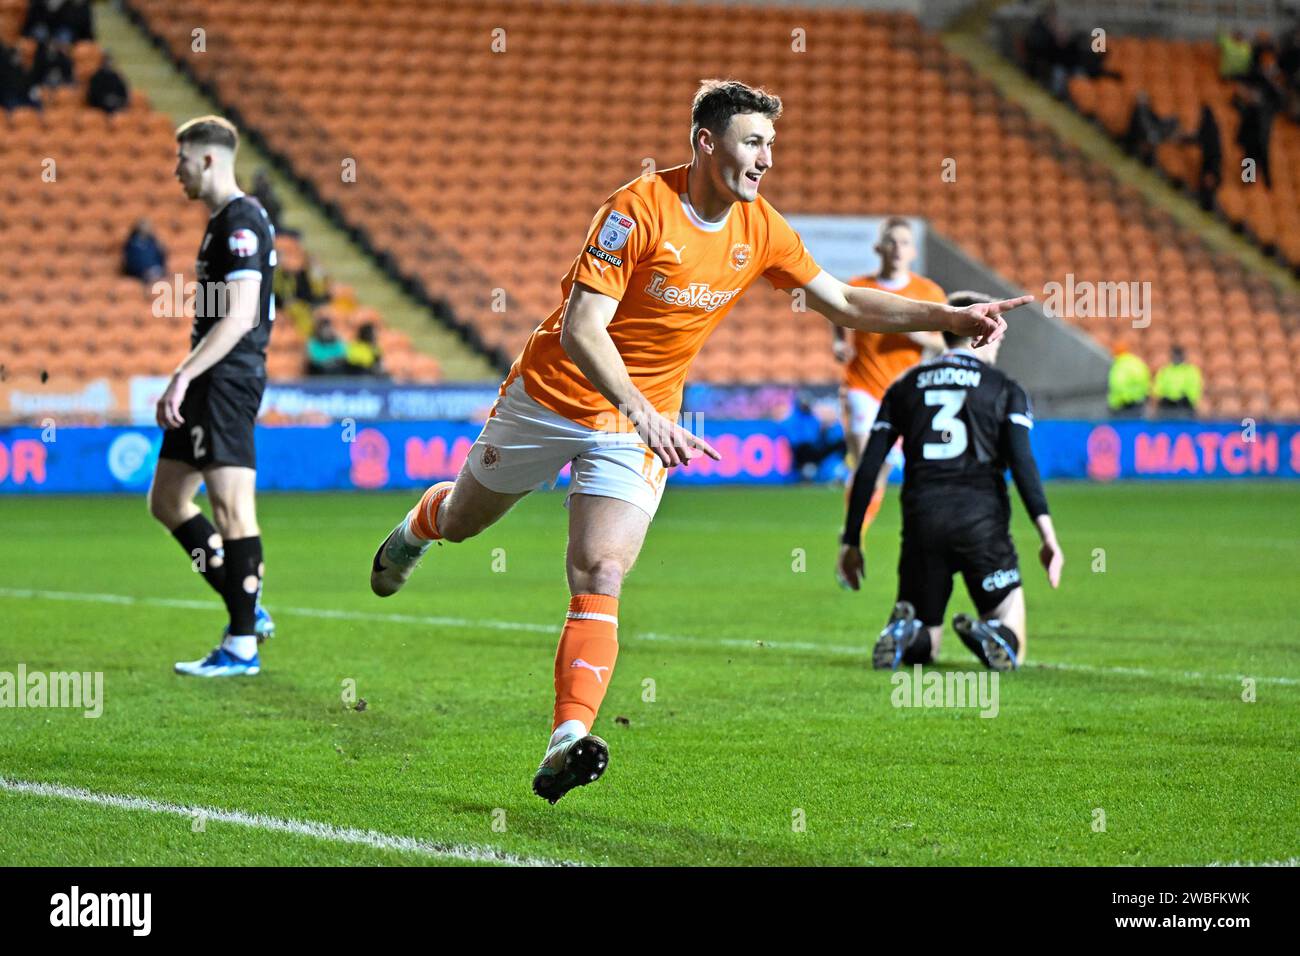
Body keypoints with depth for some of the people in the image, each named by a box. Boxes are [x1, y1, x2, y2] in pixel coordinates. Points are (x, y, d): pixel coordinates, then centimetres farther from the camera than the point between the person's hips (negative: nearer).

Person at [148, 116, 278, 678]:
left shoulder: (241, 220, -13)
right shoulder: (222, 221, 19)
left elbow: (239, 315, -21)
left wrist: (183, 376, -23)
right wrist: (184, 382, 24)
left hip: (228, 379, -11)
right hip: (210, 385, 11)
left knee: (232, 507, -10)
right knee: (167, 502, 13)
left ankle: (242, 646, -8)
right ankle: (248, 610, 16)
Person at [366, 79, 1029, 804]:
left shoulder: (761, 229, -6)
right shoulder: (639, 208, -23)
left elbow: (845, 303, 6)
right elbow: (582, 327, -28)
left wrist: (951, 317, -5)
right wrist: (640, 411, -41)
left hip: (641, 422, 2)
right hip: (553, 393, -2)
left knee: (600, 578, -16)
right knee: (465, 519, 20)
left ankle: (568, 743, -26)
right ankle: (421, 523, 58)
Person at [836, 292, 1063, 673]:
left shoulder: (905, 387, 17)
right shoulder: (1004, 389, 10)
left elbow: (868, 469, 12)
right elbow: (1022, 462, -7)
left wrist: (851, 542, 16)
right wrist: (1047, 534, -14)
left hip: (921, 523, 2)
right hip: (983, 520, -2)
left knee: (921, 650, 16)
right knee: (1011, 649, 8)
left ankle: (903, 632, -22)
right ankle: (991, 636, -31)